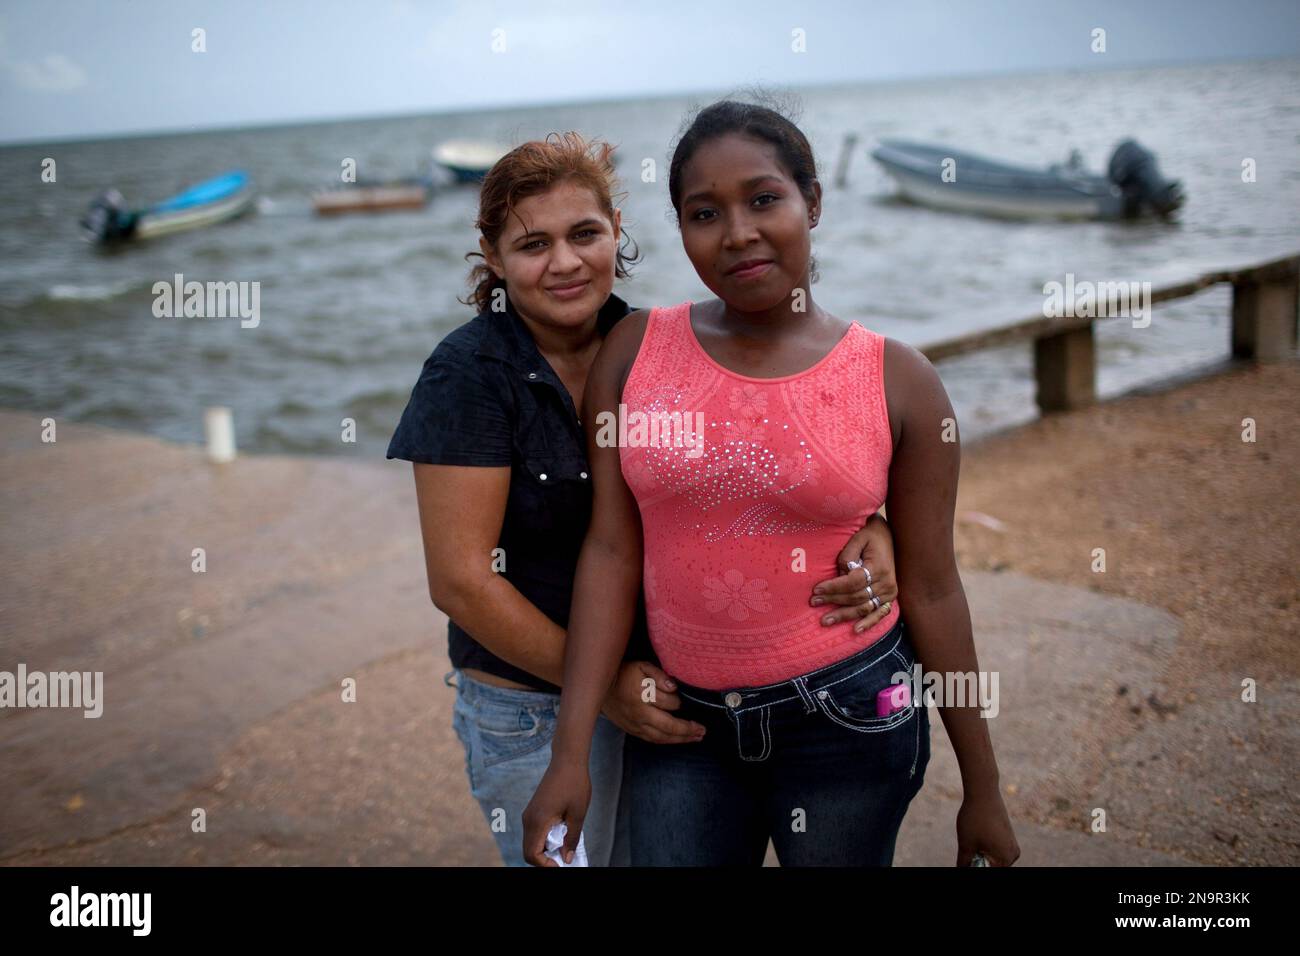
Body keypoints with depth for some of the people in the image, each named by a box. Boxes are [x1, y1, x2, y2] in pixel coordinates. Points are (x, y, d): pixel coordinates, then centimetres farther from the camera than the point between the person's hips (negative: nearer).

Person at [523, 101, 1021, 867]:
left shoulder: (897, 381, -7)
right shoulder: (634, 351, -3)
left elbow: (931, 589, -3)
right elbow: (610, 551, -5)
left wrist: (983, 791, 2)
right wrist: (570, 756, -9)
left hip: (848, 720, -1)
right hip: (681, 719, 2)